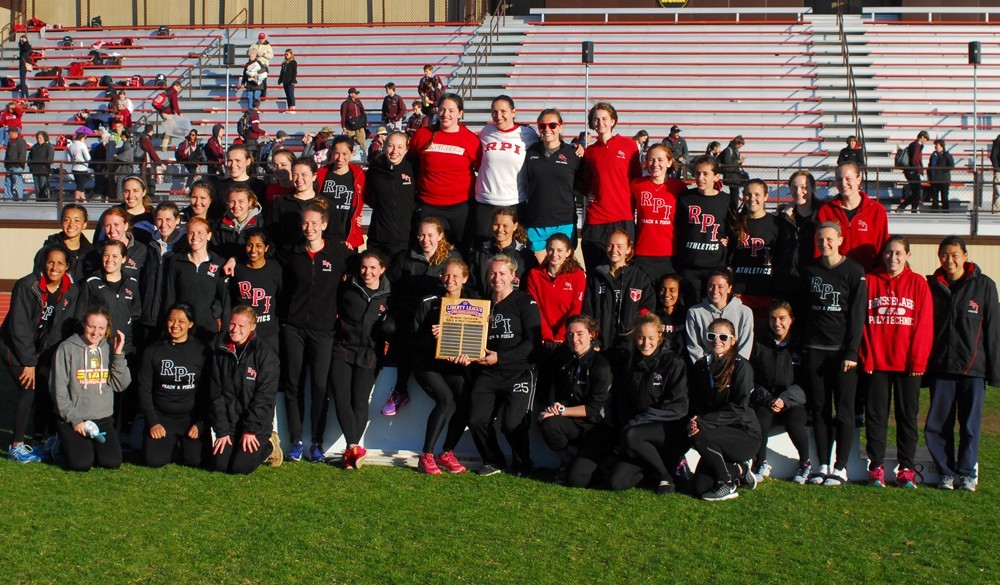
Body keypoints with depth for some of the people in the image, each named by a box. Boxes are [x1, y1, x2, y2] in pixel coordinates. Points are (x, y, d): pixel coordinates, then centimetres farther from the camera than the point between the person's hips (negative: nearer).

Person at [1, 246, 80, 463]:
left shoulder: (72, 291, -8)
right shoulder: (27, 286, -20)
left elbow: (64, 328, -5)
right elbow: (19, 328, -20)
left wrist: (41, 359, -8)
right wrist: (29, 362, -20)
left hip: (43, 349, 5)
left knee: (48, 389, -5)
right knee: (28, 388, -17)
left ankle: (43, 438, 13)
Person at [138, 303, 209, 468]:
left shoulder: (201, 351, -1)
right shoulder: (153, 351, 4)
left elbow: (208, 391, 0)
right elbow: (144, 390, 4)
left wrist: (200, 423, -8)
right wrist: (153, 422, -5)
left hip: (192, 416, -1)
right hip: (161, 416, 1)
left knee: (195, 460, -16)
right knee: (154, 460, -16)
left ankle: (184, 442, 19)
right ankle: (171, 442, 19)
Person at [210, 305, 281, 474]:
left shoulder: (264, 353, -8)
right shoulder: (220, 353, 5)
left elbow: (265, 396, -11)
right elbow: (216, 394, 3)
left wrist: (251, 430, -15)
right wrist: (222, 430, -4)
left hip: (258, 424, -4)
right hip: (229, 423, 4)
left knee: (240, 466, -17)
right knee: (220, 464, -11)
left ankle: (268, 446, 12)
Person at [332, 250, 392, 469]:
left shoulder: (388, 295, 2)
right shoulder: (348, 288, 3)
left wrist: (386, 343, 0)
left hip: (369, 355, -1)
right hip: (342, 350, 1)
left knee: (360, 400, -5)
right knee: (342, 398, -11)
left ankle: (351, 449, -2)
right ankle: (355, 447, -12)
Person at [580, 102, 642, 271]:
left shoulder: (628, 145, 4)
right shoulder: (589, 151, 13)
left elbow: (637, 180, 8)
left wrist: (633, 208, 1)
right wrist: (589, 195, 3)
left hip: (623, 219, -3)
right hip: (595, 220, 3)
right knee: (594, 272, 4)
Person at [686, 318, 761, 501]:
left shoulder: (741, 367, -11)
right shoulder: (701, 366, 6)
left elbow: (738, 408, -19)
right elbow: (695, 403, 6)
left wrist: (703, 422, -27)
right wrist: (693, 422, -17)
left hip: (744, 434, -6)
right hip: (718, 436, 6)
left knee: (699, 437, -31)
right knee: (699, 487, -9)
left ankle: (726, 482, -9)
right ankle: (739, 471, 18)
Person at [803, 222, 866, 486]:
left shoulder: (854, 271, -3)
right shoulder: (810, 270, 9)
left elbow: (857, 315, -6)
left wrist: (851, 352, -12)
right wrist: (801, 345, 4)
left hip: (843, 351, -4)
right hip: (815, 349, 4)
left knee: (844, 410, 0)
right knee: (819, 409, 6)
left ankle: (840, 467, 5)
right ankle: (822, 465, 12)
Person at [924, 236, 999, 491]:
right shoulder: (932, 286, 7)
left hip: (973, 367, -2)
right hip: (940, 367, 2)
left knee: (970, 425, 4)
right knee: (936, 425, 2)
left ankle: (967, 473, 17)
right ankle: (947, 472, 15)